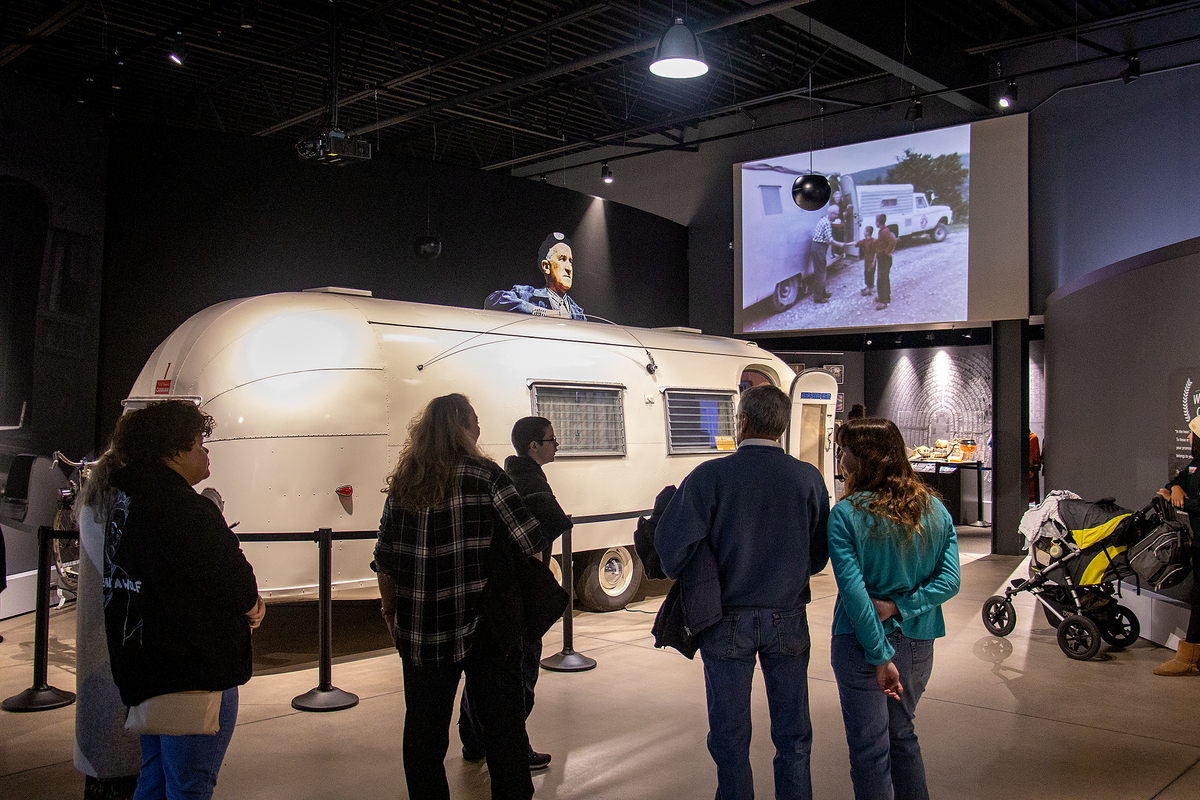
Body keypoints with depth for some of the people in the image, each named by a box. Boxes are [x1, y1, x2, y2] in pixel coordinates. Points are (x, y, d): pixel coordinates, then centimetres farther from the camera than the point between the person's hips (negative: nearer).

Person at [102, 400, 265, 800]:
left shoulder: (126, 500, 11)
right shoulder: (181, 508, -22)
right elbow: (229, 578, -23)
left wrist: (243, 601, 5)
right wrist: (251, 603, -1)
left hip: (144, 669, 10)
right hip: (193, 675, -10)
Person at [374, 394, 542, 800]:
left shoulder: (403, 484, 4)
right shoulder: (485, 475, -9)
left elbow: (385, 560, 7)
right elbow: (530, 539, -12)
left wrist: (391, 611, 20)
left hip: (420, 631, 4)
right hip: (484, 626, -4)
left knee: (424, 728, 14)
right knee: (501, 721, 9)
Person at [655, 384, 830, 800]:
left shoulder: (709, 476, -13)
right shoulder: (808, 478, -5)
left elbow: (674, 545, -16)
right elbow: (820, 554, 3)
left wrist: (691, 583, 5)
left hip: (728, 621, -2)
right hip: (788, 620, 2)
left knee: (730, 735, 12)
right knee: (792, 734, 15)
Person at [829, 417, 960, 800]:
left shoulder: (846, 514, -14)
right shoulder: (935, 510, 1)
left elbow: (853, 591, -20)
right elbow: (949, 580, -6)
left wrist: (879, 655, -17)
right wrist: (899, 607, -10)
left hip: (860, 641, -5)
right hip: (918, 641, 5)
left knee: (869, 748, 6)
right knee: (902, 734, 25)